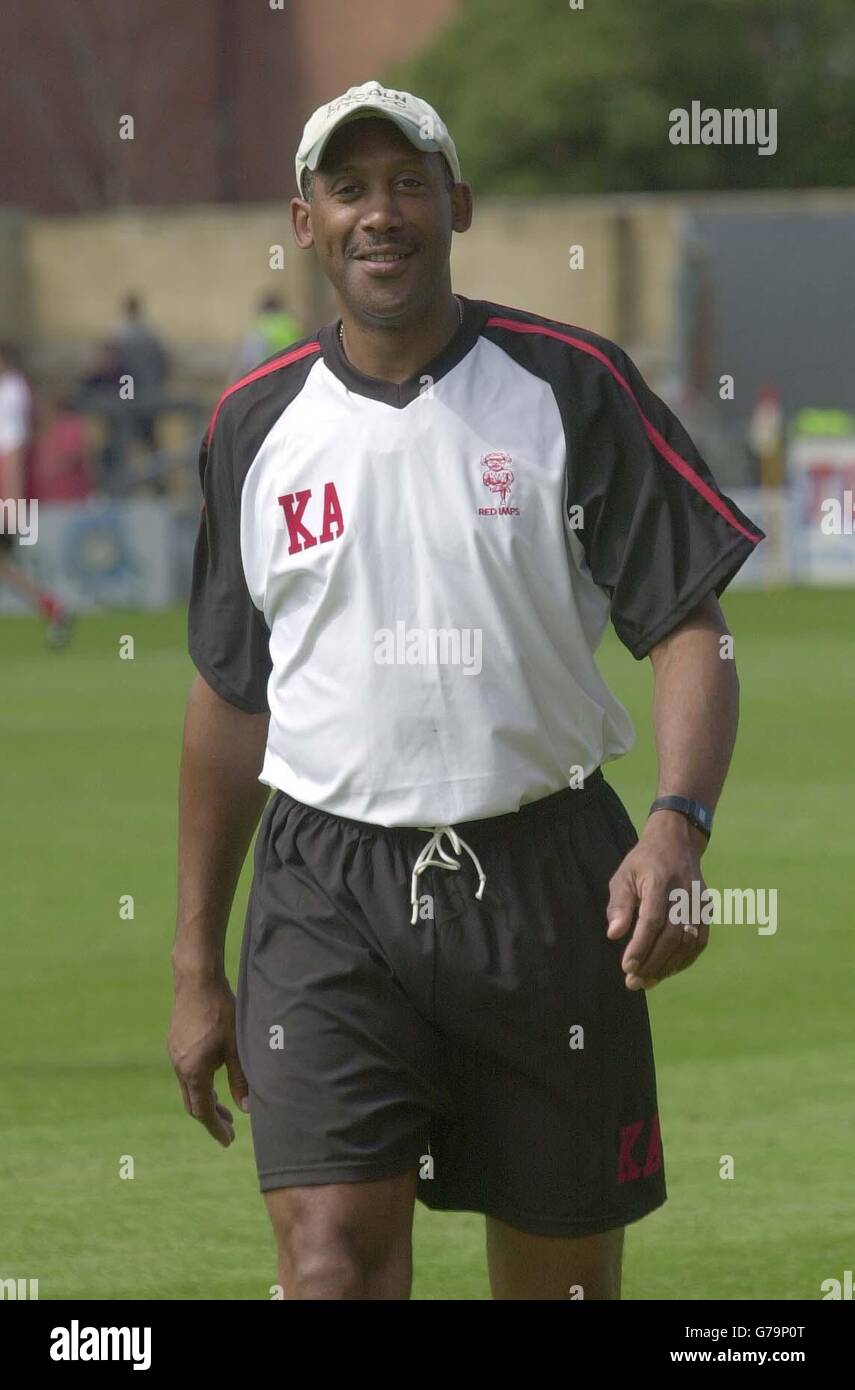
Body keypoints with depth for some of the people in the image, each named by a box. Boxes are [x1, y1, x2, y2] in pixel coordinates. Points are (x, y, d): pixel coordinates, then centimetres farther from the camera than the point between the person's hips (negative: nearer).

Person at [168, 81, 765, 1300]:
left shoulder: (572, 386, -1)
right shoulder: (255, 423, 7)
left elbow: (688, 628, -3)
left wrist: (678, 825, -22)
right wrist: (196, 967, 14)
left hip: (545, 884, -1)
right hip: (326, 896, 1)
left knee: (564, 1273, 5)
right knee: (332, 1256, -14)